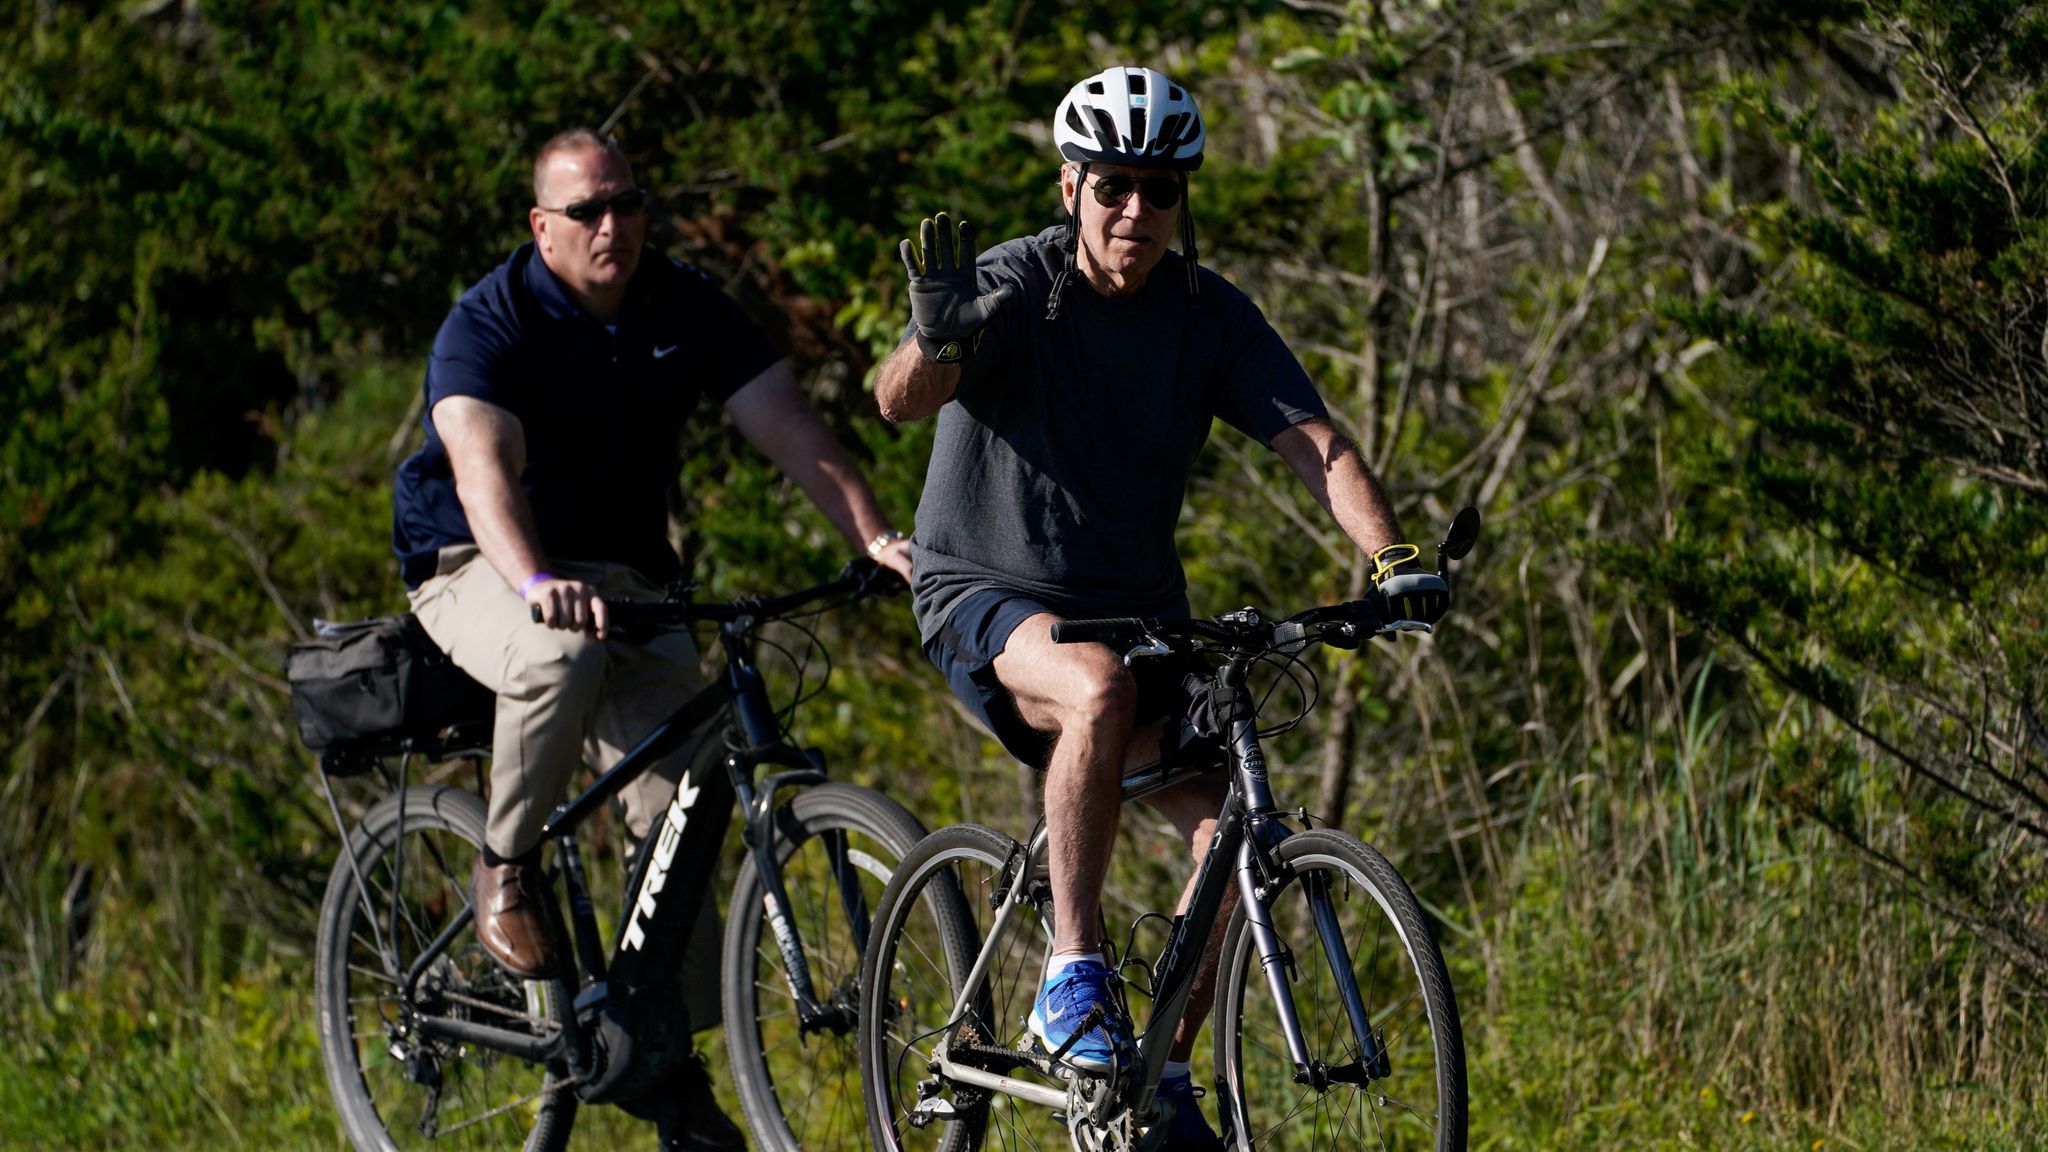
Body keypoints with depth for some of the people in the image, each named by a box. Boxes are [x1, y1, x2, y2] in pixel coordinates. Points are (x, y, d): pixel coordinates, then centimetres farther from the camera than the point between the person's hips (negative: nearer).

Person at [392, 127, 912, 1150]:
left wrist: (874, 537, -27)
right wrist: (536, 583, -53)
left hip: (625, 577, 4)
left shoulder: (687, 309, -3)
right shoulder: (489, 324, -17)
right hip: (480, 572, -4)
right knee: (566, 654, -40)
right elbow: (484, 463, -34)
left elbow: (786, 424, -11)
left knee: (680, 803, -13)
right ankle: (505, 869, -17)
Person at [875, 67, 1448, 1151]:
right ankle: (1072, 975, -27)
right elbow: (898, 400, -31)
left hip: (1137, 603, 5)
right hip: (986, 595, -5)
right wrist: (937, 340, -55)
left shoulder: (1208, 315, -4)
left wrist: (1392, 561, -30)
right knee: (1100, 690, -37)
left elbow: (1315, 443, -12)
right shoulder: (1011, 289, -15)